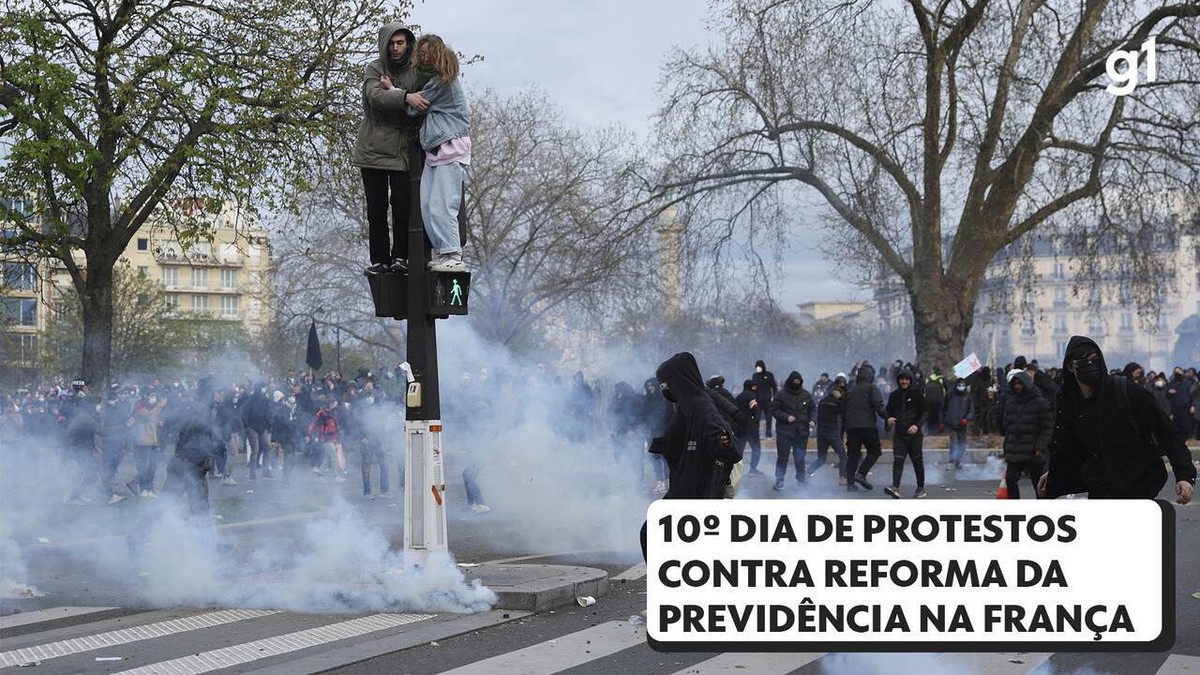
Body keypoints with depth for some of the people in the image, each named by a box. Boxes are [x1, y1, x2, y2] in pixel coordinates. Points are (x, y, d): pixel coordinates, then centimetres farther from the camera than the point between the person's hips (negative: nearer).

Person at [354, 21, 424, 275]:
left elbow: (420, 107, -1)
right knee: (376, 209, 2)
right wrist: (404, 97, -36)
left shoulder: (415, 71, 6)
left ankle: (400, 257, -1)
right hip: (373, 148, 0)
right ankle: (379, 259, 6)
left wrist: (393, 90, -13)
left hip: (402, 150, 0)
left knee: (402, 205, -6)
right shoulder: (373, 69, 1)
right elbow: (376, 97, -19)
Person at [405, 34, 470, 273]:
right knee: (427, 204, 6)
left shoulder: (441, 82, -11)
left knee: (441, 205, -13)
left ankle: (453, 257, -12)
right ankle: (442, 253, 9)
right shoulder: (447, 79, 18)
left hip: (450, 148, -10)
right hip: (435, 150, 10)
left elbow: (414, 107, -7)